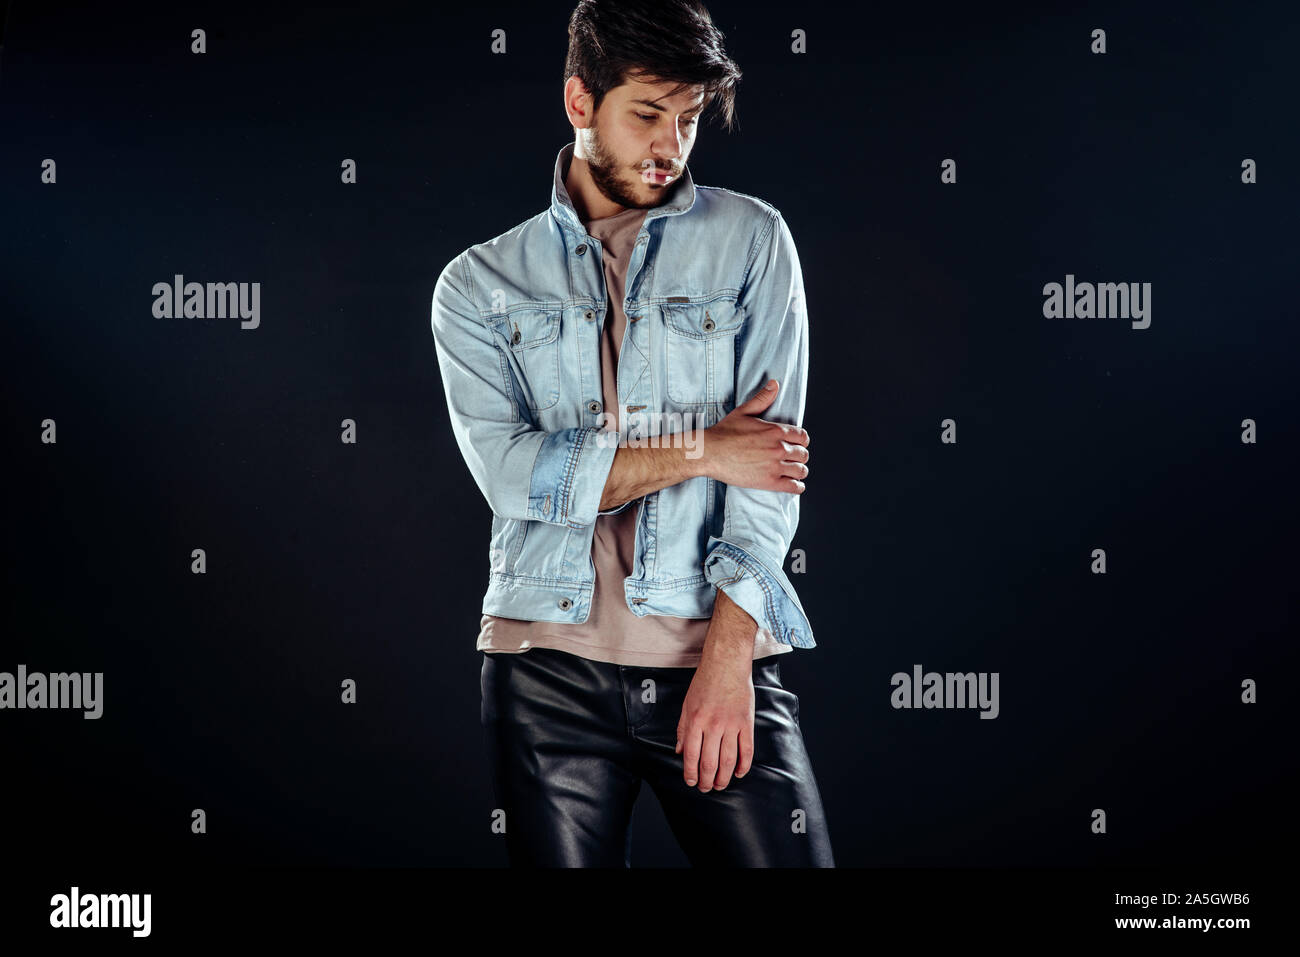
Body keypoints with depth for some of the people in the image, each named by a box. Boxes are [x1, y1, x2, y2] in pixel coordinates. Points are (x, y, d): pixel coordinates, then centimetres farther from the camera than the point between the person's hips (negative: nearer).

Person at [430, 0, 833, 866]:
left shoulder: (750, 240, 8)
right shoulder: (480, 284, 9)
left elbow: (769, 450, -1)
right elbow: (509, 469, -5)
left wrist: (728, 647, -10)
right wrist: (700, 451, -7)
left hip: (720, 652, 0)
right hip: (549, 668, 1)